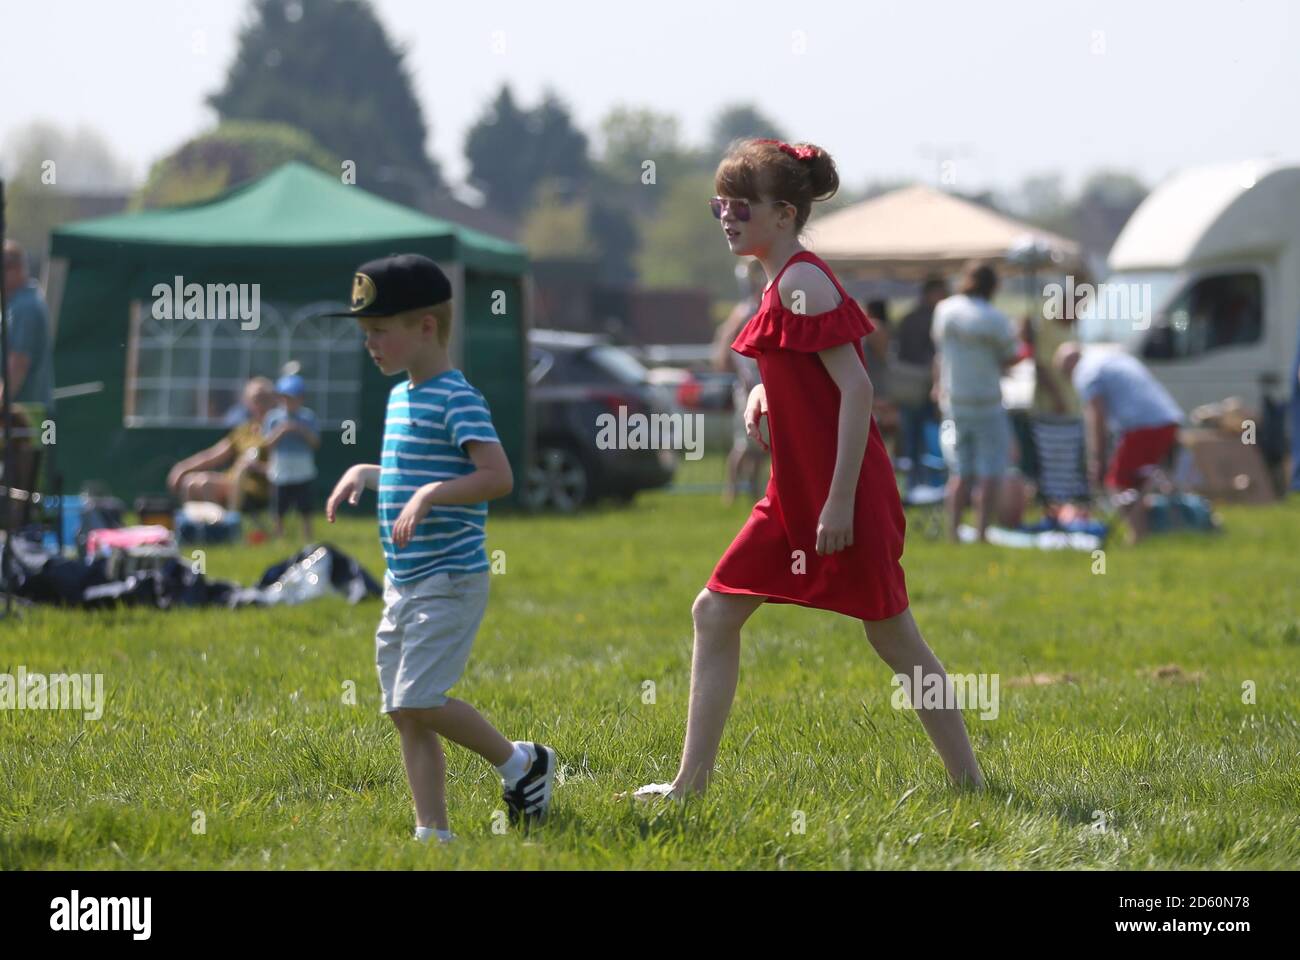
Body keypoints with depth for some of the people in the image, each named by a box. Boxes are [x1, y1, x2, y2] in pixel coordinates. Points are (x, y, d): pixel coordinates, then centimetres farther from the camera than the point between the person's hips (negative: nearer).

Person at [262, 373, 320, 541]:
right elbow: (266, 444, -3)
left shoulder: (308, 416, 2)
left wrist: (302, 431, -15)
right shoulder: (273, 417, 0)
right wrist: (281, 431, -17)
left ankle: (308, 540, 10)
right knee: (279, 512, 6)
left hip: (303, 472, 0)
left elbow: (316, 442, 1)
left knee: (305, 511, 3)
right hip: (280, 472, 0)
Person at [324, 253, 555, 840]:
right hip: (403, 582, 9)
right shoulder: (400, 397, 15)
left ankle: (519, 763, 5)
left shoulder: (455, 399, -13)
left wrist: (430, 496, -31)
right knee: (404, 714, 5)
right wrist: (365, 473, 14)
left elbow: (498, 476, -23)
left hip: (448, 579, -9)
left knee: (418, 700, -15)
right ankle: (433, 833, 8)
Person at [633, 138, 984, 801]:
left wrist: (841, 500, -23)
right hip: (795, 495, 10)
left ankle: (968, 780, 6)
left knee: (893, 640, -2)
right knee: (714, 614, 8)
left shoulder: (801, 282, -16)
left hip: (839, 496, -10)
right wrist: (764, 391, 6)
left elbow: (856, 387, -21)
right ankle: (691, 783, 11)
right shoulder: (782, 284, 13)